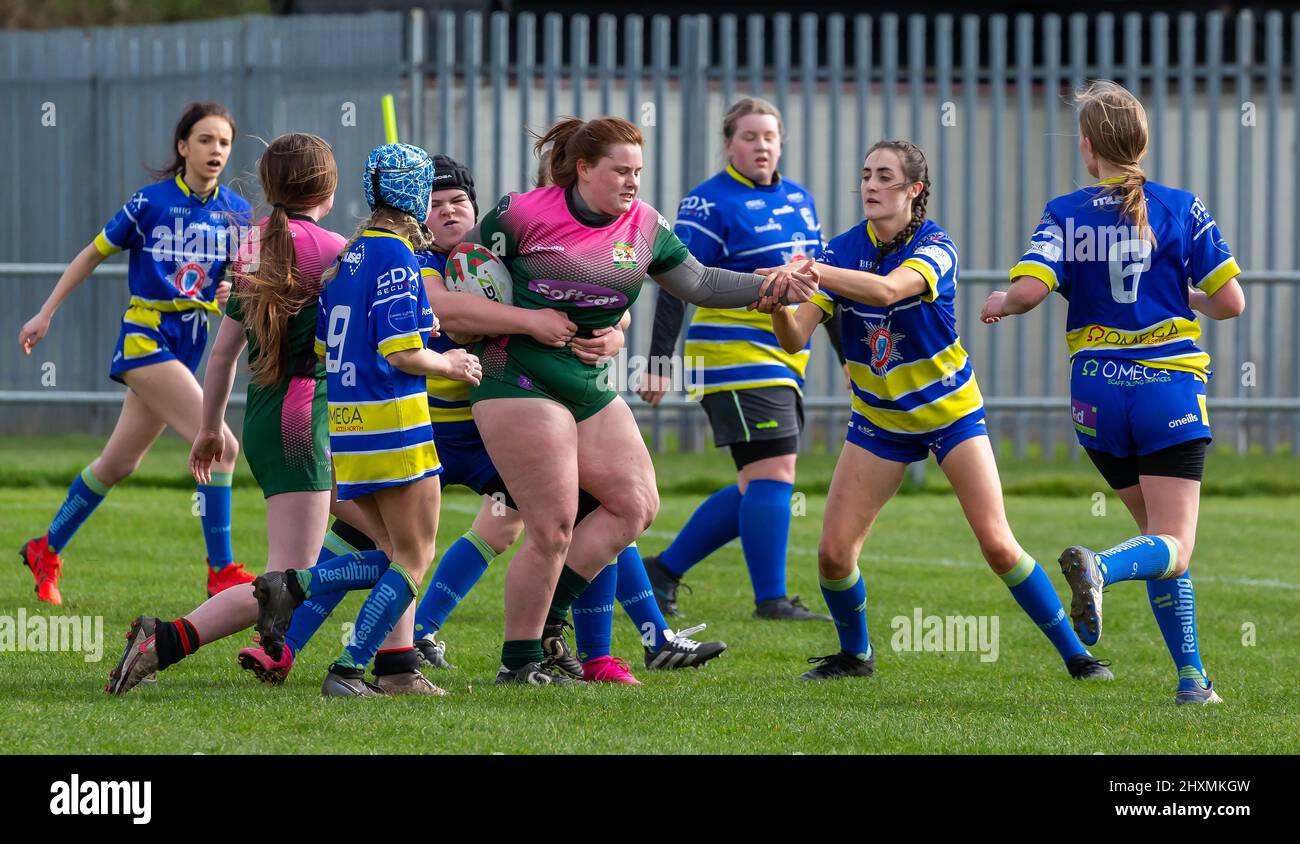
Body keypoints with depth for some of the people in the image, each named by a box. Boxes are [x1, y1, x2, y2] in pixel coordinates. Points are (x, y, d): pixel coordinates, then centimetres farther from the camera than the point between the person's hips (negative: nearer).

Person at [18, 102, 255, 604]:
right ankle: (221, 572, -13)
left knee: (119, 463, 16)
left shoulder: (236, 212, 5)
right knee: (220, 445, -20)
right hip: (146, 336, -6)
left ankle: (46, 551, 33)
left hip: (190, 344, 6)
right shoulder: (152, 201, -8)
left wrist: (234, 294, -18)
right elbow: (93, 254, 2)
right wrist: (46, 314, 4)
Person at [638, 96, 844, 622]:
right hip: (735, 356, -8)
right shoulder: (710, 203, -7)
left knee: (760, 488, 8)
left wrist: (847, 354, 21)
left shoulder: (799, 200, 16)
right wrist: (659, 360, -16)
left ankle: (665, 569, 17)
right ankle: (770, 599, -9)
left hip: (785, 361, 8)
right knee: (773, 474, -14)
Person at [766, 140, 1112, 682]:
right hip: (878, 419, 3)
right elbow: (796, 338, -14)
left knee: (997, 544, -12)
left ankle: (1074, 653, 1)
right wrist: (780, 308, -37)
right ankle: (855, 654, 21)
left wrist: (810, 272, -55)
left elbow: (886, 290, -41)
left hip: (950, 410, -3)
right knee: (834, 551, -5)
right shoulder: (845, 249, -7)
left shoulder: (935, 247, -19)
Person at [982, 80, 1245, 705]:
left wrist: (1001, 302, 6)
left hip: (1096, 395, 2)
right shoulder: (1182, 209, -1)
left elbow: (1030, 288, -17)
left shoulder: (1065, 215, -1)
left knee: (1158, 534, 18)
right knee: (1173, 550, -6)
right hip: (1169, 390, -2)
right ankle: (1101, 567, -39)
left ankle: (1191, 674, 11)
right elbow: (1230, 302, 0)